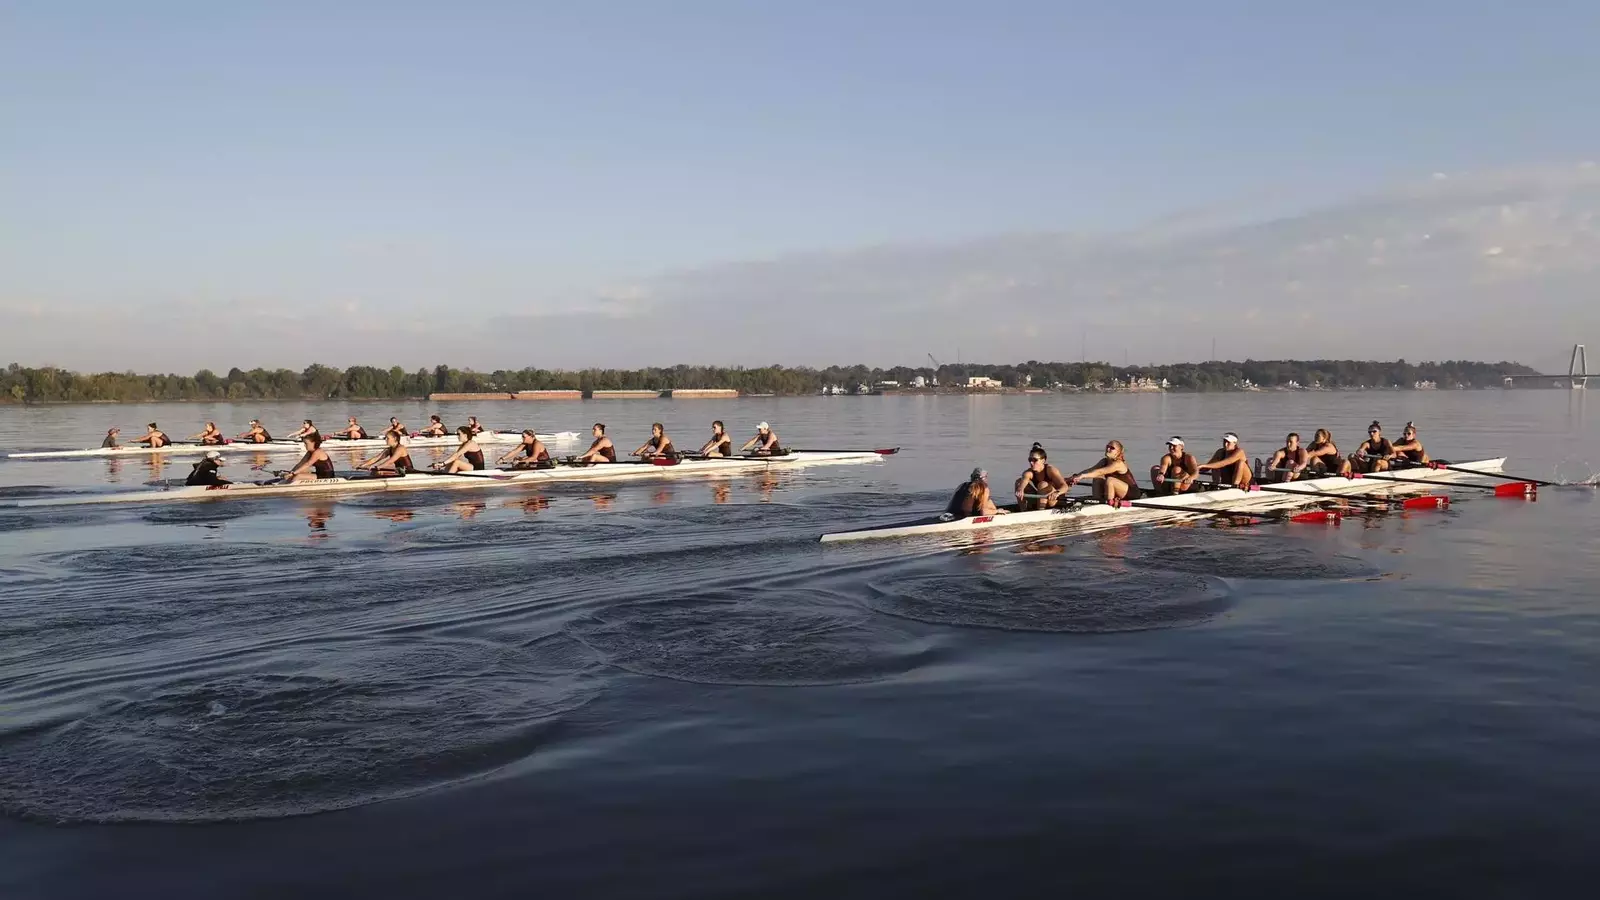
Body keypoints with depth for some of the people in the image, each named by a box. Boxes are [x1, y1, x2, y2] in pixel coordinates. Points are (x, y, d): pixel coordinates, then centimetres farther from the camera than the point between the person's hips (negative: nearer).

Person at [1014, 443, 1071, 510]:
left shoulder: (1050, 470, -21)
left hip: (1053, 500, -4)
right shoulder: (1029, 473, -13)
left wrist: (1057, 493, -56)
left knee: (1043, 484, -32)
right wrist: (1020, 489, -62)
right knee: (1019, 481, -11)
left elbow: (1065, 486, -33)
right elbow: (1024, 479, -38)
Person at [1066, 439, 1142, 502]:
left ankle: (1109, 502, -19)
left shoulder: (1118, 463, -23)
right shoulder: (1104, 461, 2)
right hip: (1118, 494, 8)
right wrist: (1075, 477, -26)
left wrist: (1082, 476, -46)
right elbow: (1090, 470, -11)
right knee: (1097, 479, -5)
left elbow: (1100, 472, -36)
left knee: (1109, 480, -30)